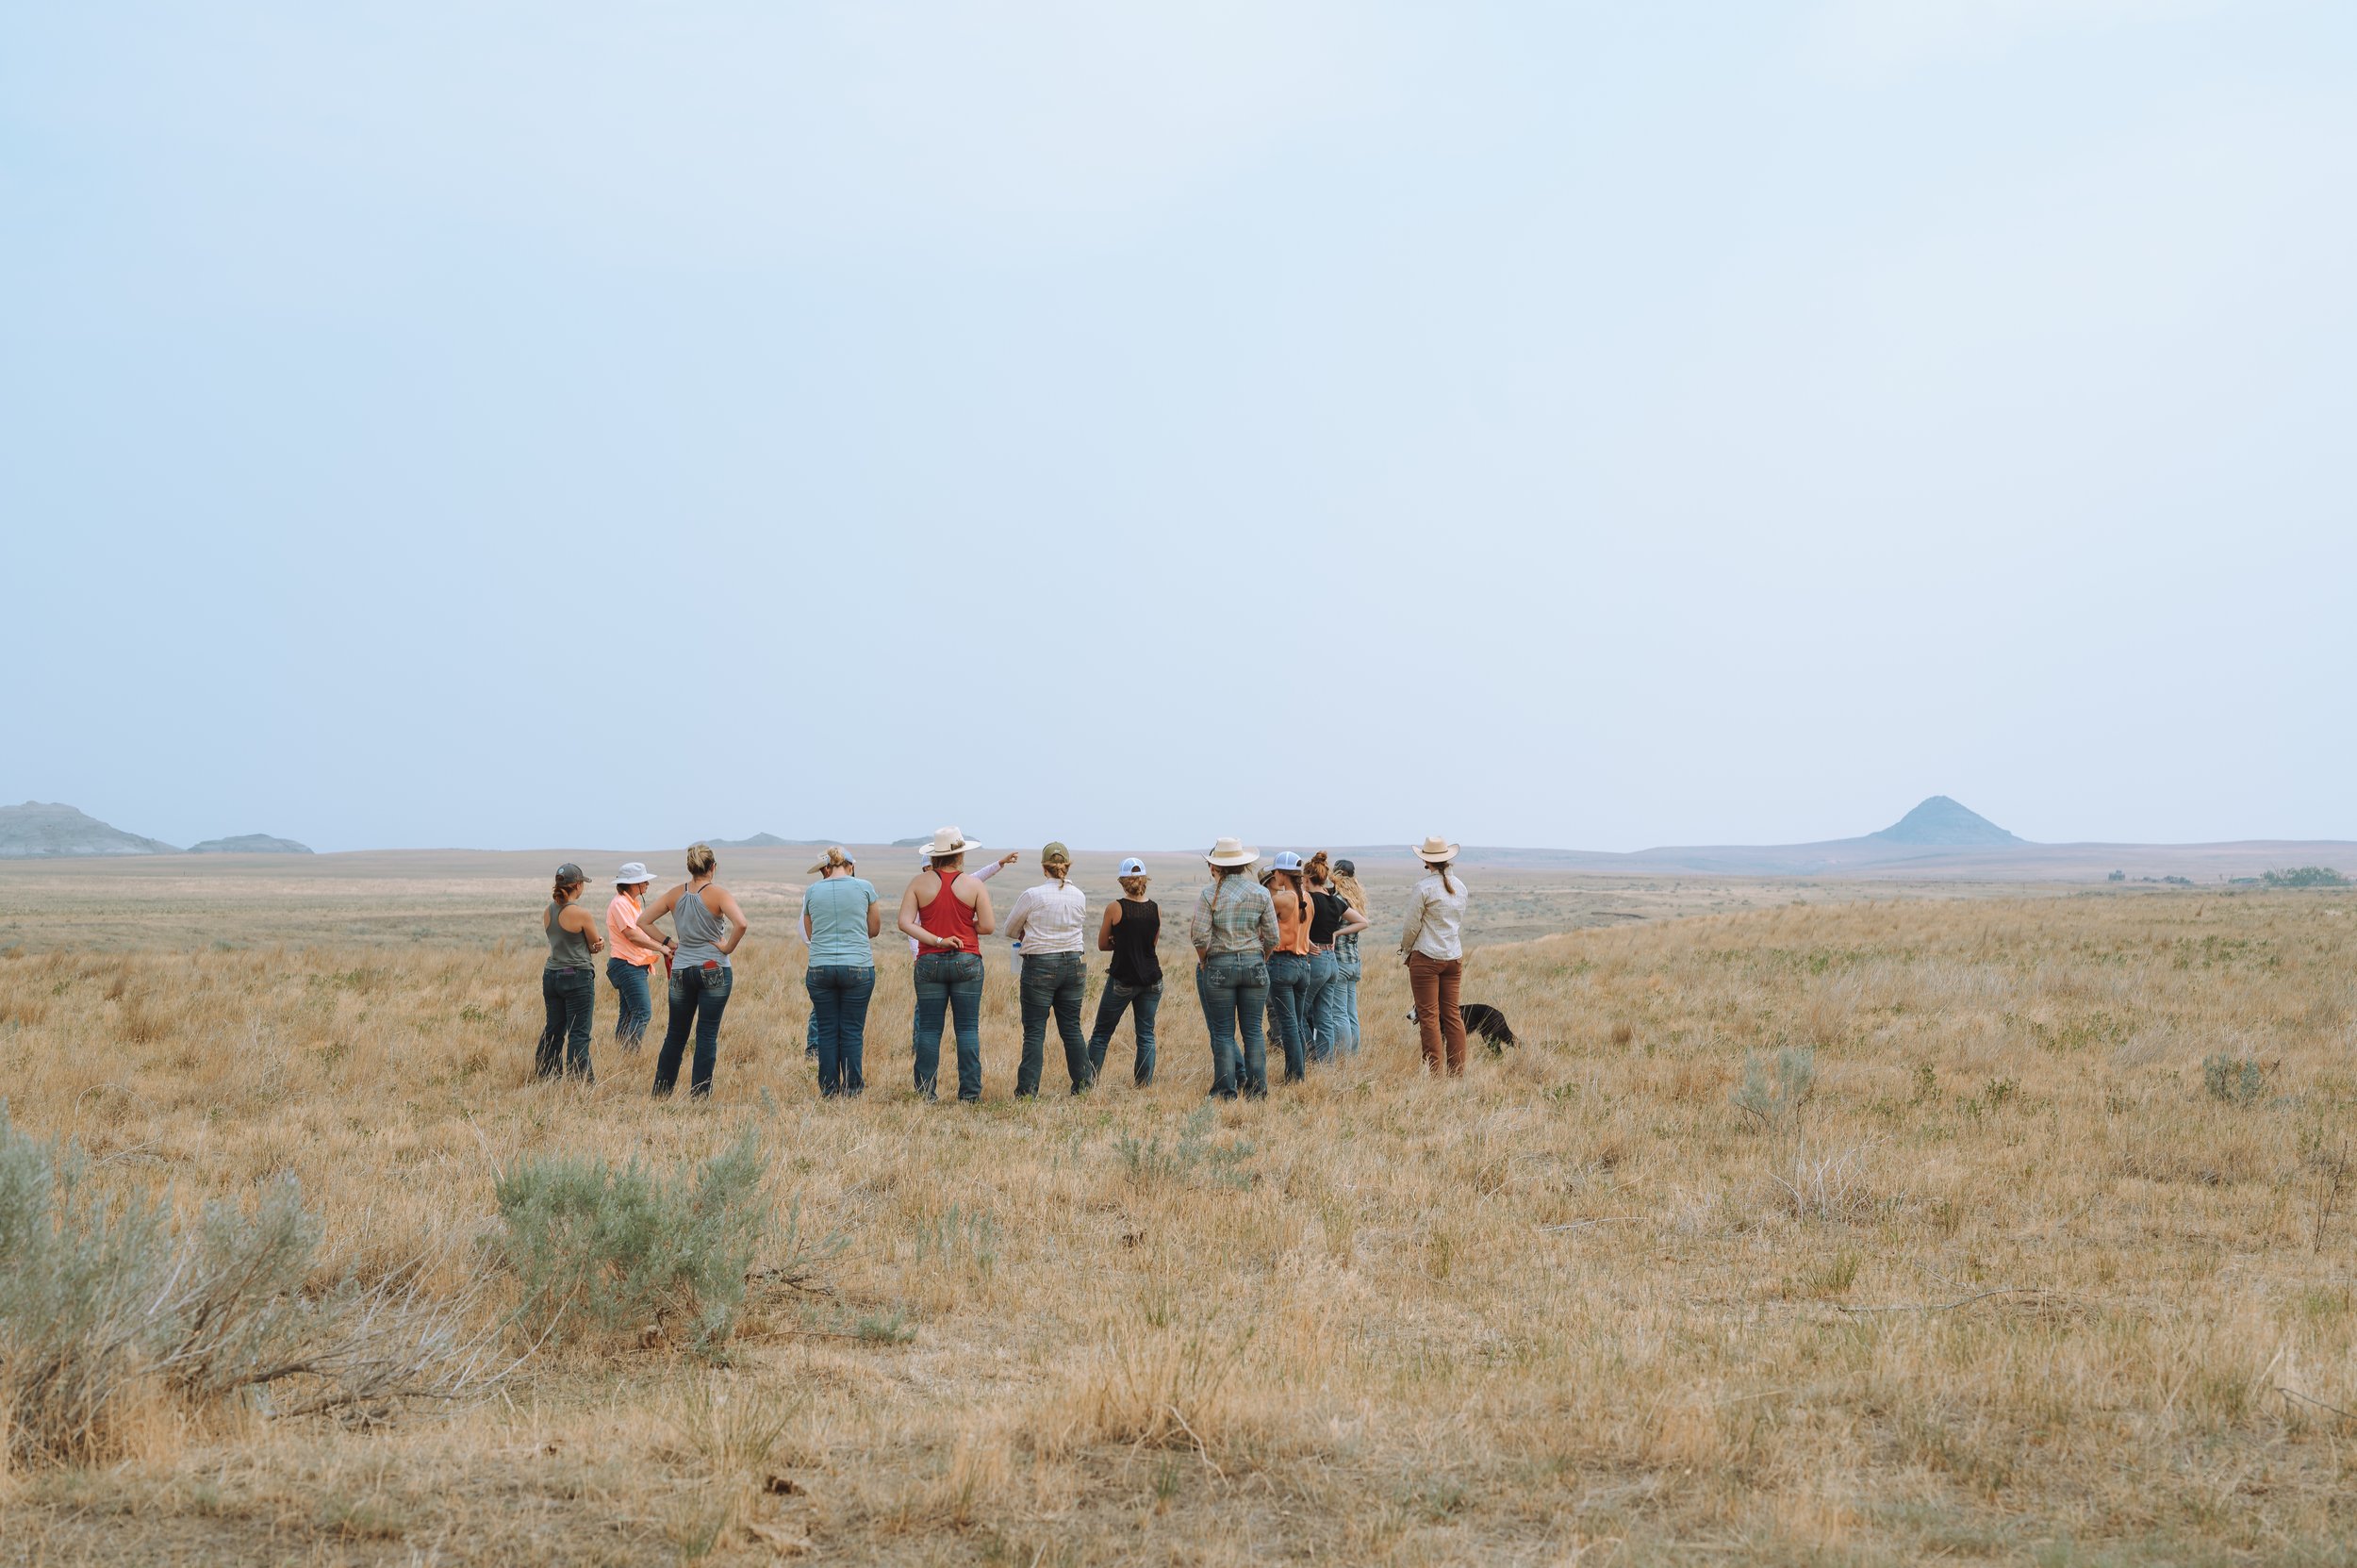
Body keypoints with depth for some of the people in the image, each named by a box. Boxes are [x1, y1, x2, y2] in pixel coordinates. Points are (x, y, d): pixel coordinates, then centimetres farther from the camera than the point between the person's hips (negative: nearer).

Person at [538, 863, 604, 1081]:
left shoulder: (548, 912, 6)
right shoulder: (580, 914, -14)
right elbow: (595, 944, -3)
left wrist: (594, 945, 0)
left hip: (551, 975, 7)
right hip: (577, 977, -6)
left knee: (554, 1029, 15)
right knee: (578, 1033, -3)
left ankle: (545, 1075, 21)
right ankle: (581, 1078, -4)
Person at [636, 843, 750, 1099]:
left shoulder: (675, 894, 4)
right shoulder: (718, 894, -9)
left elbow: (641, 922, 5)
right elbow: (741, 924, -25)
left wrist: (667, 943, 8)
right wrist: (728, 948, -10)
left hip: (681, 972, 4)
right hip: (714, 971, -4)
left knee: (675, 1035, 14)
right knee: (707, 1035, 1)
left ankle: (660, 1094, 18)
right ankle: (700, 1095, 0)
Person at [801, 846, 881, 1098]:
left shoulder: (811, 892, 6)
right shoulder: (864, 887, 0)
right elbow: (874, 929, 11)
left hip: (820, 969, 1)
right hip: (858, 967, -1)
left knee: (827, 1031, 7)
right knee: (852, 1031, 4)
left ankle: (829, 1091, 9)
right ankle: (852, 1088, 6)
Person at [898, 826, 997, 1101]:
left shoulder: (918, 883, 1)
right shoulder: (974, 885, -2)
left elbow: (905, 923, -7)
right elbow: (988, 926, -4)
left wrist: (937, 940, -7)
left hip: (929, 963, 1)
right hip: (967, 963, -1)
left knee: (929, 1029, 4)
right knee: (968, 1028, 2)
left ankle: (926, 1092, 3)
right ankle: (970, 1092, 0)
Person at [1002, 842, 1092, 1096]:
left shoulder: (1032, 896, -12)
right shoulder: (1080, 897, 1)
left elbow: (1010, 930, 2)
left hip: (1040, 966, -4)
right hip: (1073, 964, 4)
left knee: (1034, 1032, -1)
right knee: (1072, 1028, 12)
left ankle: (1028, 1090, -3)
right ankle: (1083, 1085, 15)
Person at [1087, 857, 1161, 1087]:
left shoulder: (1115, 908, -9)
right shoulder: (1156, 909, 1)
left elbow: (1102, 945, 1)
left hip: (1123, 979, -3)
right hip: (1151, 979, 3)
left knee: (1101, 1034, 6)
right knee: (1146, 1034, 7)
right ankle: (1144, 1085, 3)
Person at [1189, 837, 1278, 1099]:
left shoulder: (1208, 895, -6)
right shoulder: (1260, 893, 2)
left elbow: (1200, 937, -12)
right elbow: (1272, 937, 2)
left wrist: (1203, 962, 5)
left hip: (1219, 967, -2)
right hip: (1254, 965, 2)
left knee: (1223, 1033, 4)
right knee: (1254, 1031, 8)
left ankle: (1226, 1091, 5)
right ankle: (1257, 1089, 9)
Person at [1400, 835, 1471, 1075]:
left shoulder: (1423, 888, -12)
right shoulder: (1460, 888, 7)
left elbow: (1412, 927, -8)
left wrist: (1405, 950, 9)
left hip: (1426, 958, -6)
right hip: (1454, 957, 6)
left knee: (1428, 1015, -2)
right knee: (1452, 1014, 9)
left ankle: (1433, 1071, -3)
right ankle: (1457, 1071, 8)